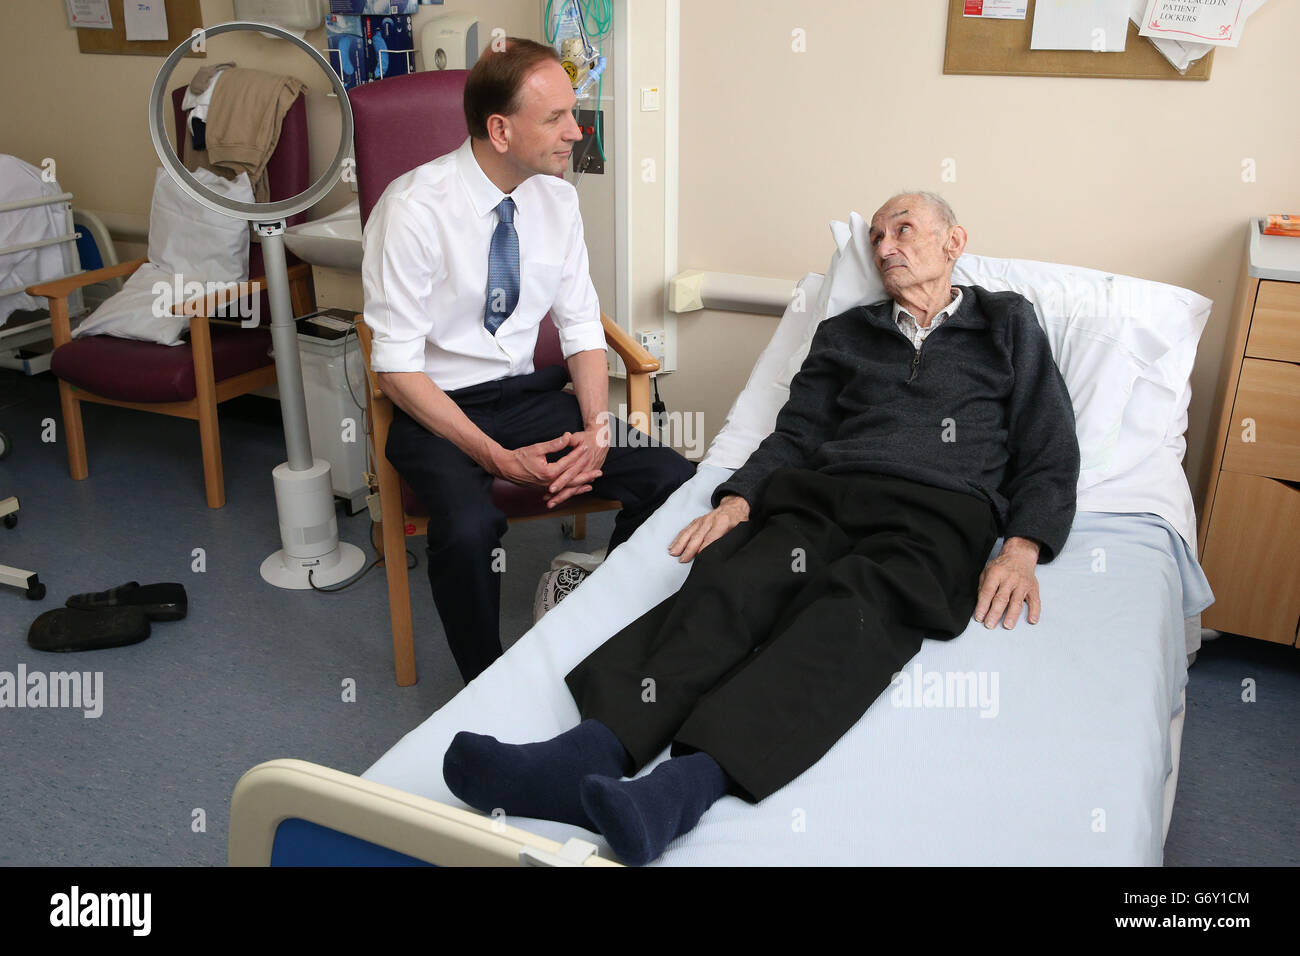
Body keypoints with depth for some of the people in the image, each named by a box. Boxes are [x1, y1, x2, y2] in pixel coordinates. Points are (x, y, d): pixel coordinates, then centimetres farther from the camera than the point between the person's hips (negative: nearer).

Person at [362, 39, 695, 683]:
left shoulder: (556, 198, 1)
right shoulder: (414, 210, -16)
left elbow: (581, 326, 5)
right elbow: (396, 367, -15)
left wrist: (596, 429, -12)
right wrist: (496, 457, -23)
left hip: (530, 394, 5)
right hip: (437, 410, -4)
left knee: (672, 480, -16)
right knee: (468, 527, -35)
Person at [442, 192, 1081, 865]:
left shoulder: (1008, 324, 23)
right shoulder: (844, 334, 29)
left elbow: (1050, 455, 14)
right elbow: (795, 434, 19)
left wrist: (1021, 549, -4)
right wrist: (738, 501, -2)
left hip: (939, 513, -3)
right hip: (825, 495, 3)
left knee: (852, 607, -36)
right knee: (728, 581, -29)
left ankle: (689, 782, -57)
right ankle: (597, 750, -49)